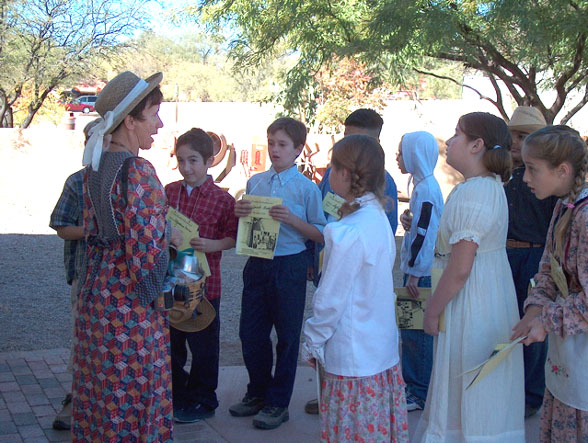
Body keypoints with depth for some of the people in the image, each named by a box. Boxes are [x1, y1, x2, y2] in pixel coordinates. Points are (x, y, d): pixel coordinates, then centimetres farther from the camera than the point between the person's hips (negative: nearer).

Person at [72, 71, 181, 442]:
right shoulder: (138, 171, -20)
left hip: (97, 288, 8)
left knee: (102, 388, 19)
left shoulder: (96, 166, 7)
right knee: (136, 388, 5)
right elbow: (144, 247, -23)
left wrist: (164, 232, 11)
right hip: (131, 300, -8)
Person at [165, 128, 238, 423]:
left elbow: (233, 237, -6)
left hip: (203, 282, -5)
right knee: (170, 341, 15)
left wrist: (213, 245, -22)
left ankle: (202, 401, 24)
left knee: (203, 345, 7)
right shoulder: (169, 191, 4)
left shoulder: (222, 199, -9)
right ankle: (176, 396, 33)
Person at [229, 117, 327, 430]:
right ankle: (258, 392, 32)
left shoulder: (306, 188, -6)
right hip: (257, 264, 4)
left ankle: (278, 402, 20)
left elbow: (320, 235, -6)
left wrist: (291, 219, -19)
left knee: (287, 336, 6)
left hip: (289, 266, -4)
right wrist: (239, 213, -7)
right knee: (250, 333, 10)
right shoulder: (255, 182, 7)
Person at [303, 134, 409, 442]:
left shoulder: (348, 233, -22)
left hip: (352, 357, -8)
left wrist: (313, 343, -4)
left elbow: (331, 300, -17)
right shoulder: (379, 218, 5)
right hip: (383, 349, 9)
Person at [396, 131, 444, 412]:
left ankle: (421, 394, 8)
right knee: (410, 331, 16)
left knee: (418, 334, -2)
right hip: (416, 269, 10)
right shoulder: (422, 185, 14)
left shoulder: (426, 189, -17)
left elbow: (425, 233, -22)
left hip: (421, 273, -10)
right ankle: (411, 386, 27)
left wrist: (415, 272, -20)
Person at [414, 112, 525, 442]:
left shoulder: (472, 192, -21)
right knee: (487, 398, 19)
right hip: (492, 299, 10)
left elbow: (459, 268, -24)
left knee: (464, 396, 2)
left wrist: (433, 311, -13)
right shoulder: (493, 186, 10)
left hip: (469, 303, -10)